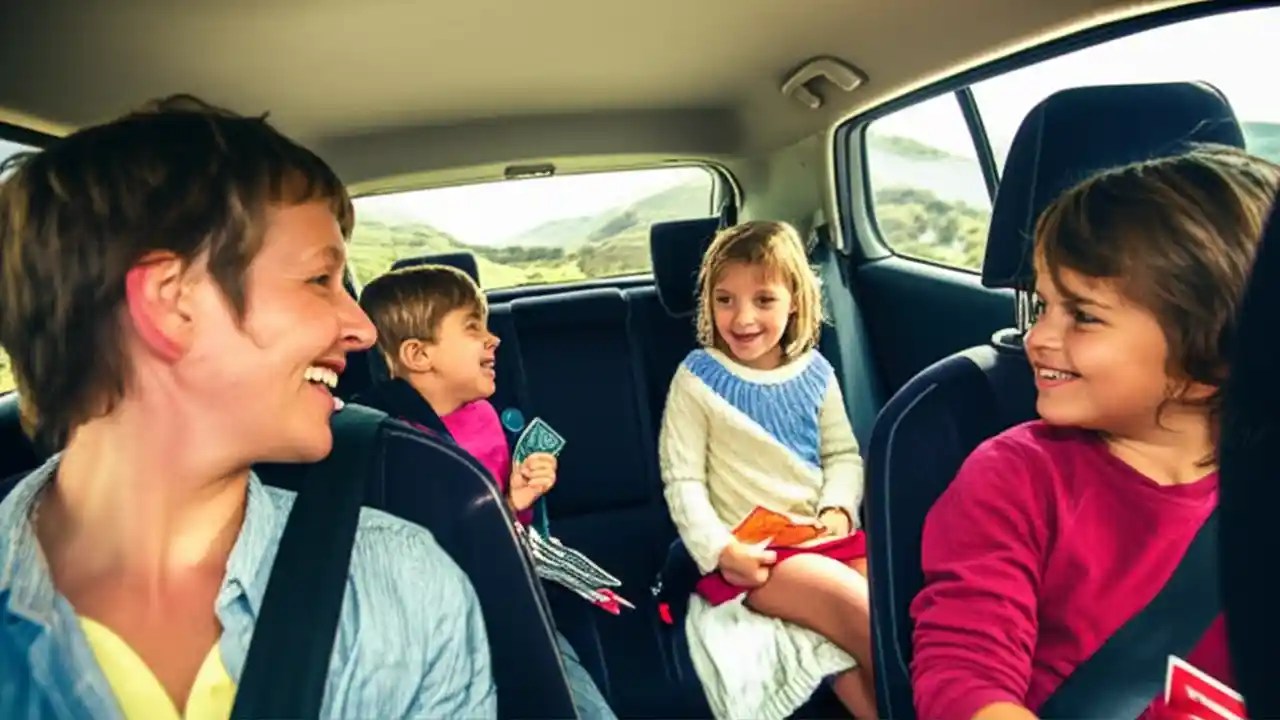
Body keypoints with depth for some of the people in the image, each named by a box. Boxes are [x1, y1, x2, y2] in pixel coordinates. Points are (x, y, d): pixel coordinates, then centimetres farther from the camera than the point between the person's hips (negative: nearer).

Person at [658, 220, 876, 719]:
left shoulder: (813, 372, 7)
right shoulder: (698, 379, -6)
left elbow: (844, 454, 13)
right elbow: (682, 481, -6)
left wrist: (838, 508, -7)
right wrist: (719, 549, -18)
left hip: (823, 534, 5)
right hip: (749, 550, -4)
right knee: (863, 613, -22)